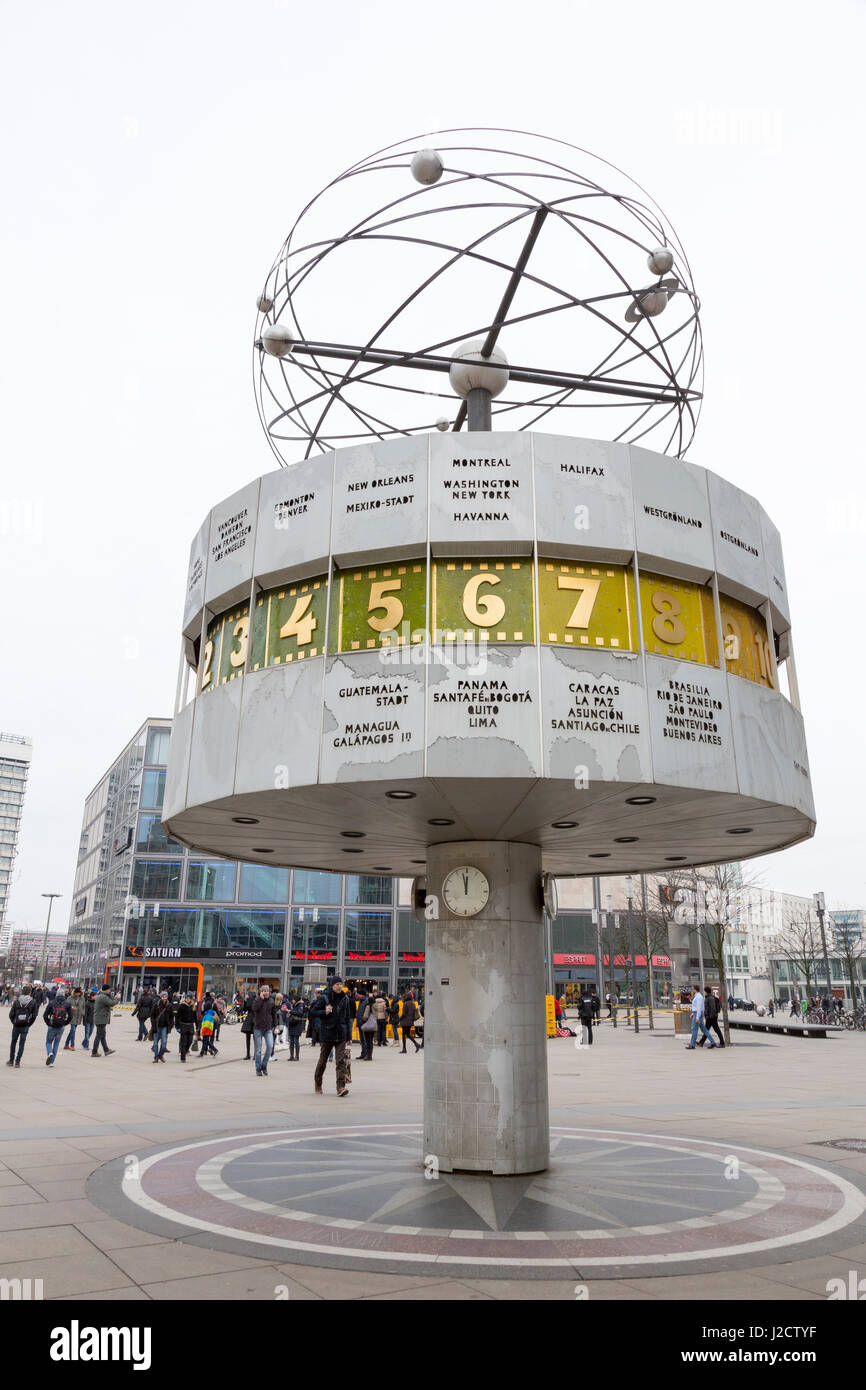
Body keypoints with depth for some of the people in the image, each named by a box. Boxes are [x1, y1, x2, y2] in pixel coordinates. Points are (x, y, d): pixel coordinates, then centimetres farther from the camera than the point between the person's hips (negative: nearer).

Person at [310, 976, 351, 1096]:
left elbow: (347, 1018, 13)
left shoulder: (345, 999, 7)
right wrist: (324, 1012, -19)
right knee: (323, 1060, 10)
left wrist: (349, 1036, 9)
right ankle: (318, 1085, 29)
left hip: (341, 1035, 2)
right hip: (327, 1034, -2)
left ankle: (341, 1087, -11)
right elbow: (312, 1013, -3)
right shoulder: (324, 998, -6)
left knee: (341, 1061, -8)